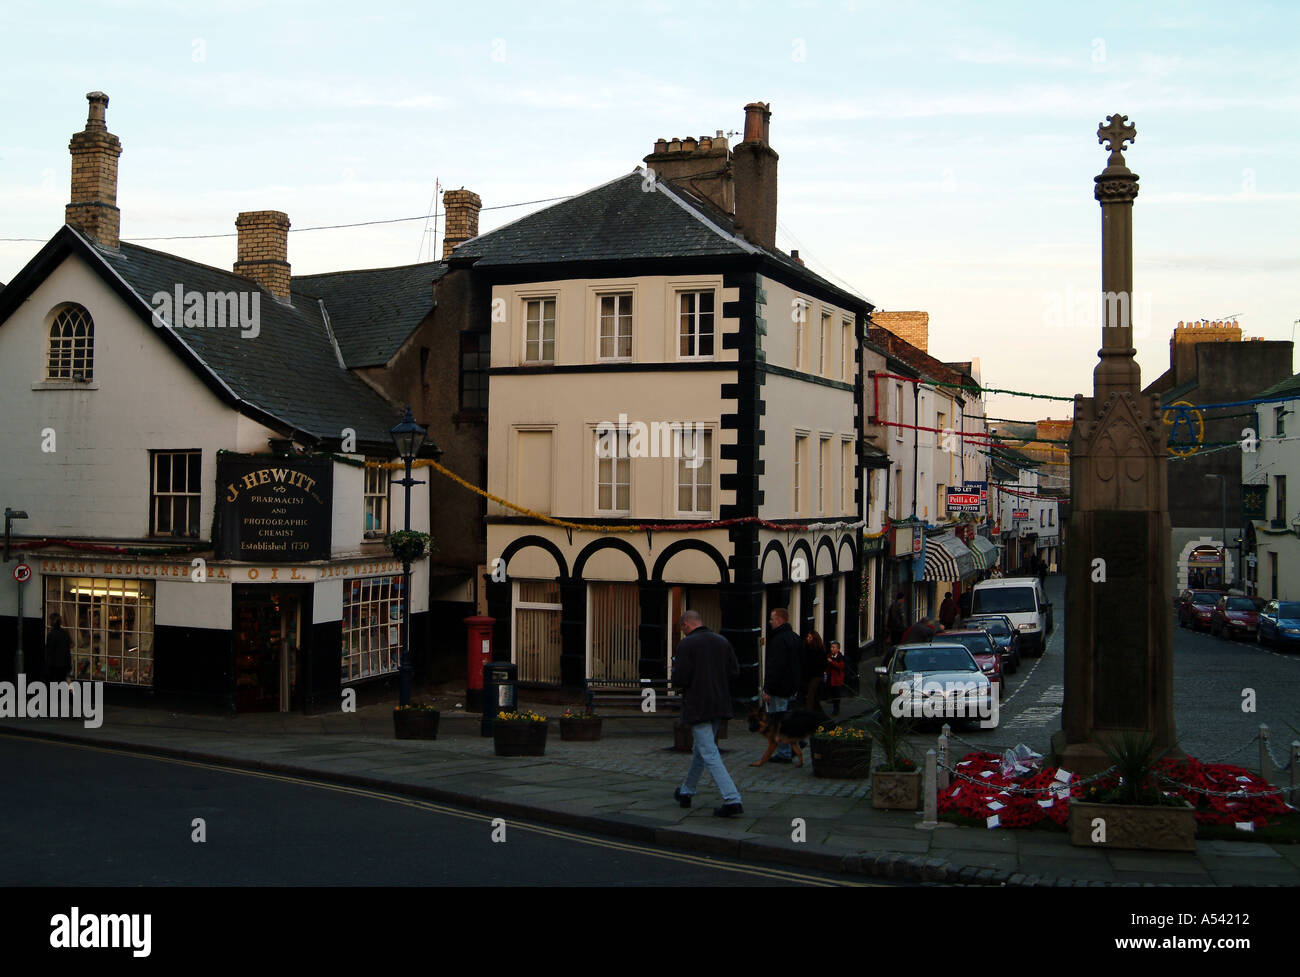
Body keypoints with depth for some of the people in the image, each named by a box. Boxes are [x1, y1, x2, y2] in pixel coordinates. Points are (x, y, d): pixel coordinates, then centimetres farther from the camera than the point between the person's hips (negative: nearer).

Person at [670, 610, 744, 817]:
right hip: (720, 705, 7)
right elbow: (735, 671, 4)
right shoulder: (722, 642, 6)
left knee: (709, 754, -8)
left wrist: (675, 667, 5)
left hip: (697, 706, -7)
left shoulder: (686, 645, -11)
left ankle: (732, 800, -18)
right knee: (700, 749, 22)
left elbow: (680, 679, -16)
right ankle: (687, 792, 36)